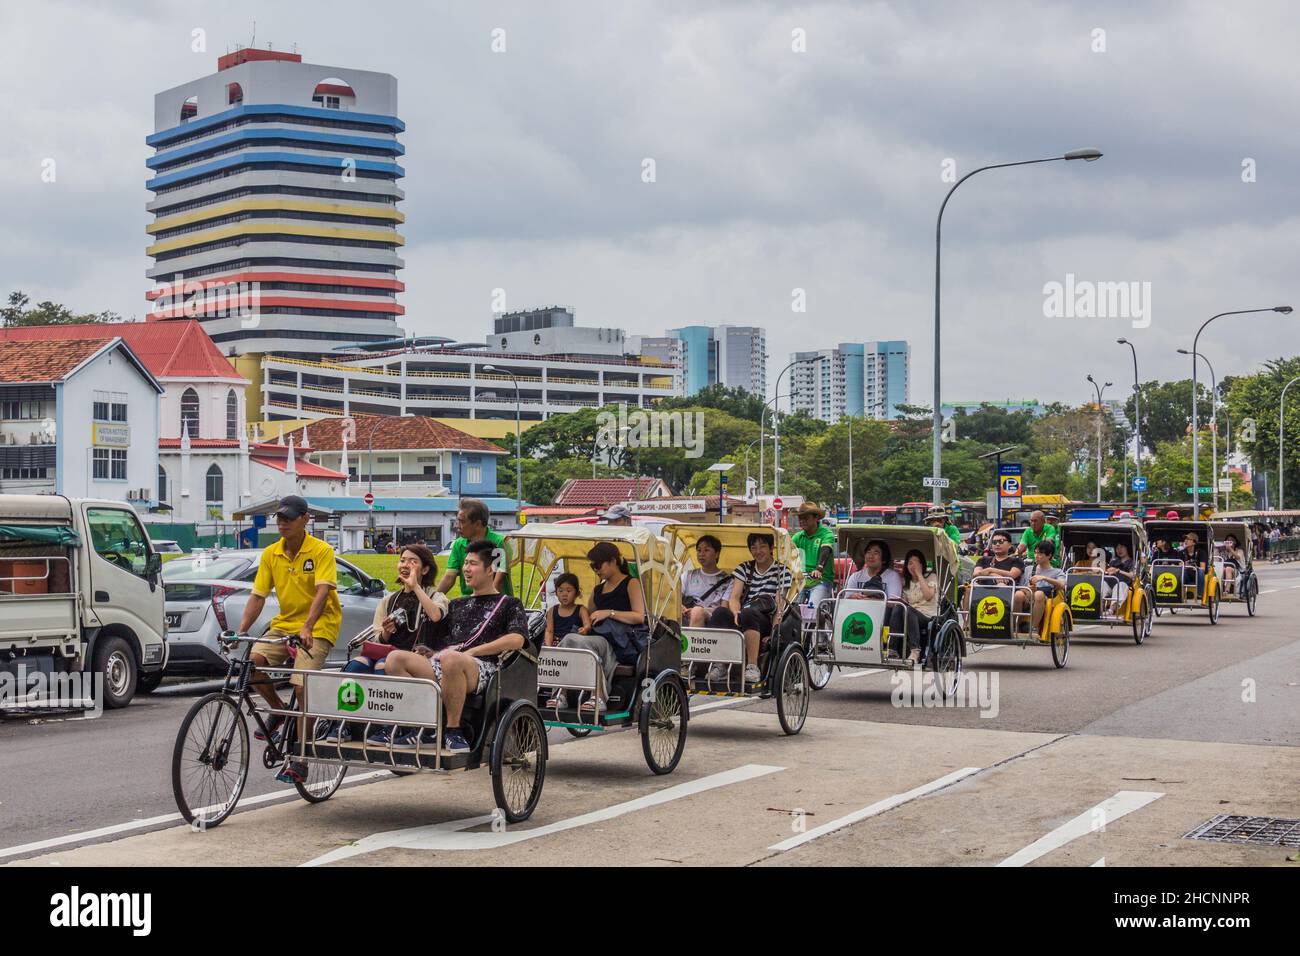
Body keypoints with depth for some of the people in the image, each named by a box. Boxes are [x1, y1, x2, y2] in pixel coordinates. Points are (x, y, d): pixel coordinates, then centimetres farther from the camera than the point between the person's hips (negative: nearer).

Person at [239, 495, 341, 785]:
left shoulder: (321, 551, -9)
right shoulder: (270, 554, 5)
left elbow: (322, 592, -21)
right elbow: (258, 596, 3)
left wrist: (307, 628, -35)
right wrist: (241, 631, -11)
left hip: (318, 628, -5)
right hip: (283, 624, 5)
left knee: (303, 686, -19)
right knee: (251, 660, -22)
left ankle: (300, 759, -8)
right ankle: (277, 709, 5)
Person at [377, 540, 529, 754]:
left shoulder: (509, 604, 15)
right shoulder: (457, 605, 34)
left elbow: (517, 640, -3)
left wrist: (471, 651, -8)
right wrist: (434, 653, 8)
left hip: (481, 668, -6)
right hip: (442, 667, 6)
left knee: (451, 659, -41)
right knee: (395, 658, -19)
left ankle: (453, 729, -27)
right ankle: (421, 728, -21)